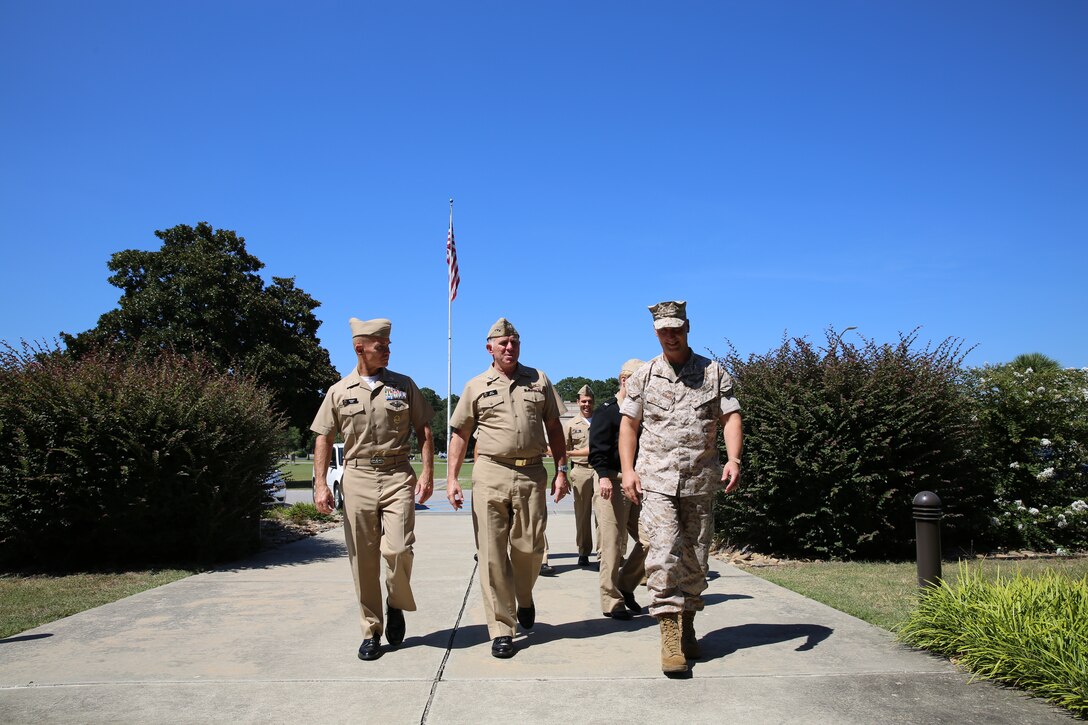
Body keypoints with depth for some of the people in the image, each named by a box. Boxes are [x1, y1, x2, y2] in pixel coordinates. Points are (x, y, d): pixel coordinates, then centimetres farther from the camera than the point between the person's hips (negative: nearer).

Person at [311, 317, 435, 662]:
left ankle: (397, 604, 18)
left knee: (397, 549, -13)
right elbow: (324, 439, 8)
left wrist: (427, 472, -1)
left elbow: (424, 430, 8)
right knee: (363, 559, 4)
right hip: (358, 477, 1)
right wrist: (321, 484, -2)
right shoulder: (340, 391, 7)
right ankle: (371, 631, 17)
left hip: (398, 476, -1)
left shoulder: (404, 385, 7)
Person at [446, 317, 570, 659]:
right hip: (490, 473, -1)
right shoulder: (476, 386, 8)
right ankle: (501, 629, 9)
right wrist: (452, 478, 1)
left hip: (532, 473, 1)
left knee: (530, 546, 4)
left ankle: (524, 598, 36)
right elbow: (460, 434, 9)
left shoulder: (538, 381, 11)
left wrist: (561, 469, 7)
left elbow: (553, 427, 14)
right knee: (492, 555, -1)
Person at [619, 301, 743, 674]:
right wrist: (628, 469, 0)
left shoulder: (714, 373, 7)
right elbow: (629, 423, 10)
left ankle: (687, 629, 24)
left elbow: (731, 417, 1)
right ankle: (670, 634, -10)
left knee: (695, 559, 8)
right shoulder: (644, 375, 8)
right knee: (664, 553, -14)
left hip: (700, 481, 1)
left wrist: (733, 459, -15)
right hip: (657, 480, -1)